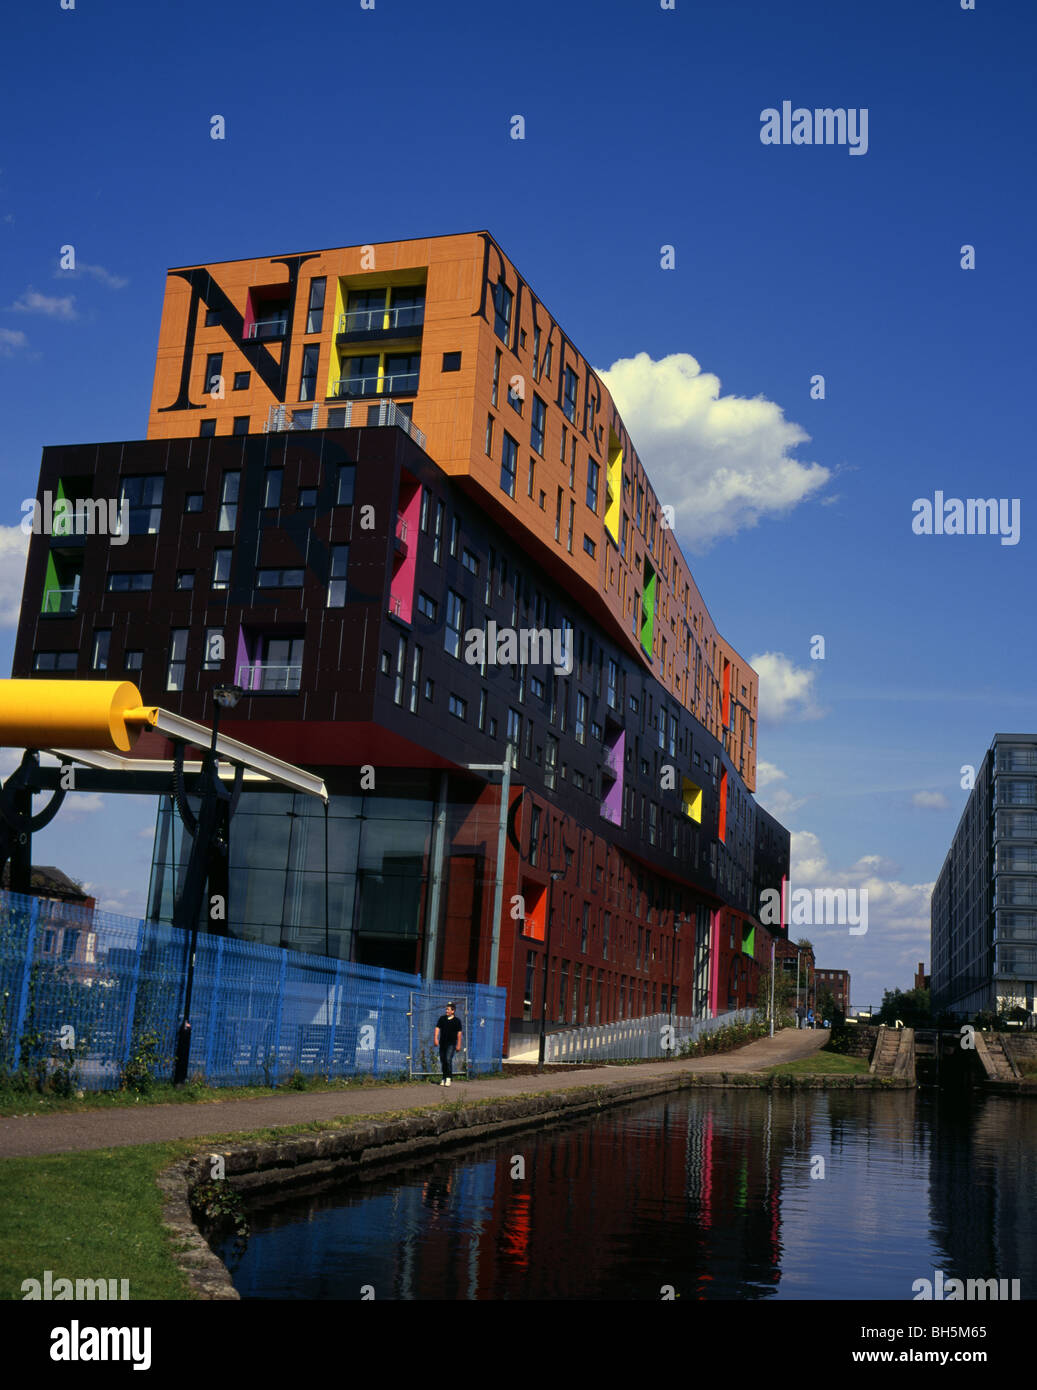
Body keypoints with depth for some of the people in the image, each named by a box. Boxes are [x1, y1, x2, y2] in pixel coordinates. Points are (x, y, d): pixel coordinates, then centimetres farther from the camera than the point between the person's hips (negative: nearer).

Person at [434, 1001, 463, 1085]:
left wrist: (458, 1045, -3)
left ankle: (448, 1078, -14)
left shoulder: (457, 1020, -1)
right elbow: (437, 1028, 2)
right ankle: (444, 1078, 17)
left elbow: (459, 1033, 0)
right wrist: (436, 1038, -11)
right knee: (442, 1060, 7)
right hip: (442, 1043, 4)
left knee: (448, 1059, -17)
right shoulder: (442, 1018, 7)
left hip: (451, 1043, -4)